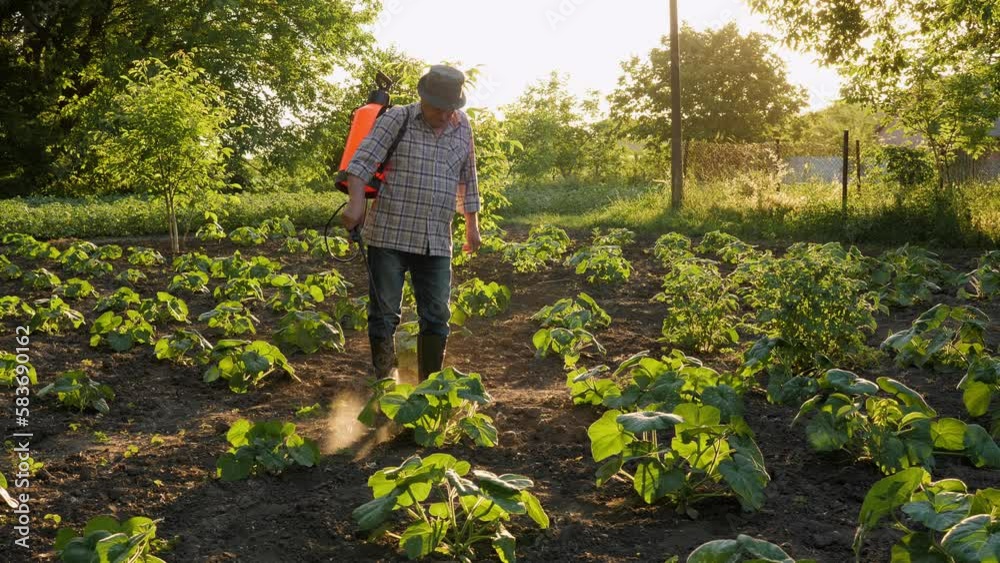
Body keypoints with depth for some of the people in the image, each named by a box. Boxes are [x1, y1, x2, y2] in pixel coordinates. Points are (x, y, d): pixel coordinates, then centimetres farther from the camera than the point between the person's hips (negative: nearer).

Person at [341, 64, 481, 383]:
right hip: (389, 235, -4)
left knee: (437, 316, 6)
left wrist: (472, 225, 21)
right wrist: (356, 203, -27)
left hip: (437, 243, 4)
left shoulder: (462, 127, 11)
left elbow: (468, 180, 21)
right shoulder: (397, 119, -3)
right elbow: (362, 162, -12)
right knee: (384, 312, 1)